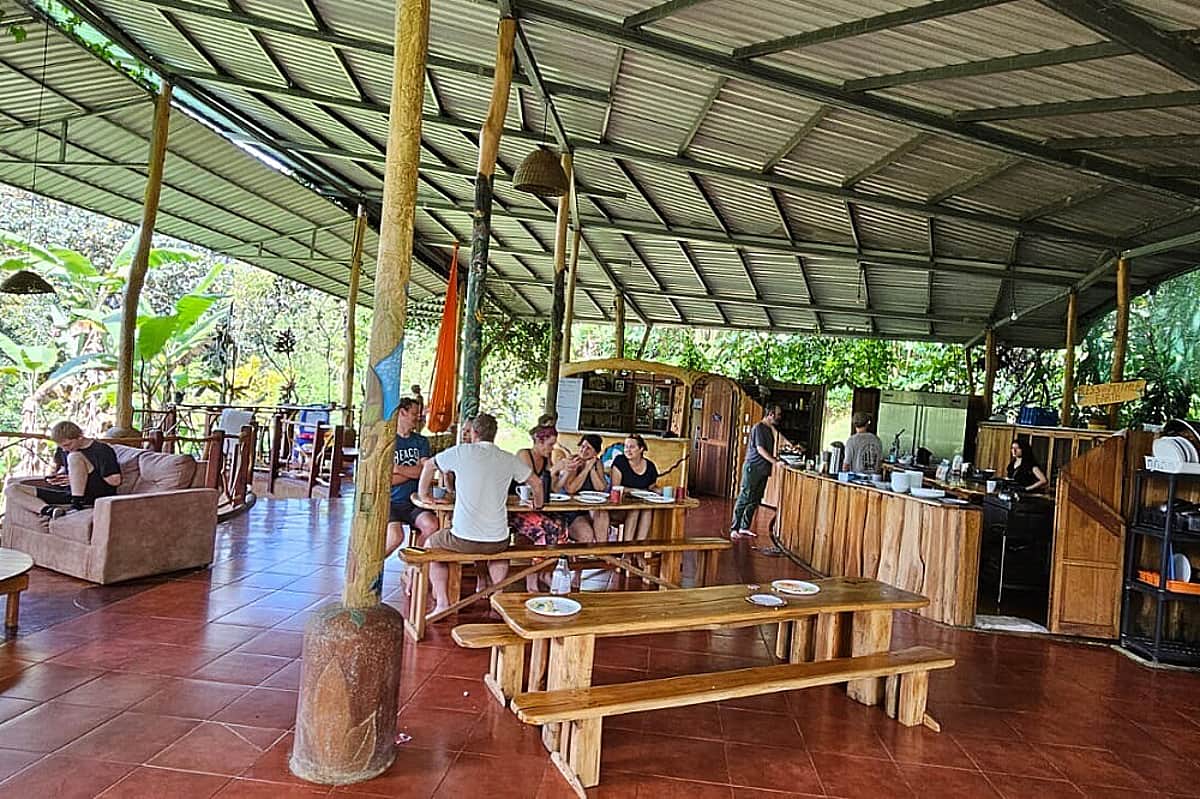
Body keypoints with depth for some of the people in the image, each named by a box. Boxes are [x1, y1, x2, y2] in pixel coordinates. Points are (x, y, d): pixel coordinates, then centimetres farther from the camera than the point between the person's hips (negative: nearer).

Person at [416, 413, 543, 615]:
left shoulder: (461, 452, -3)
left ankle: (442, 602, 16)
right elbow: (536, 483, 15)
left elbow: (429, 465, 12)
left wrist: (423, 495, 28)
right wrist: (538, 505, 34)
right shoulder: (509, 460, 3)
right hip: (498, 541, 3)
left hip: (463, 539, -3)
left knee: (431, 545, 27)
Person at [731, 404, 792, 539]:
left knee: (755, 501, 10)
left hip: (763, 470, 9)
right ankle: (734, 529, -5)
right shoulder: (758, 428, -11)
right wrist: (775, 462, -21)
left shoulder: (770, 428, 16)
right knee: (744, 499, -7)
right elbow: (760, 449, -18)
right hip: (753, 468, -9)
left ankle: (744, 527, 17)